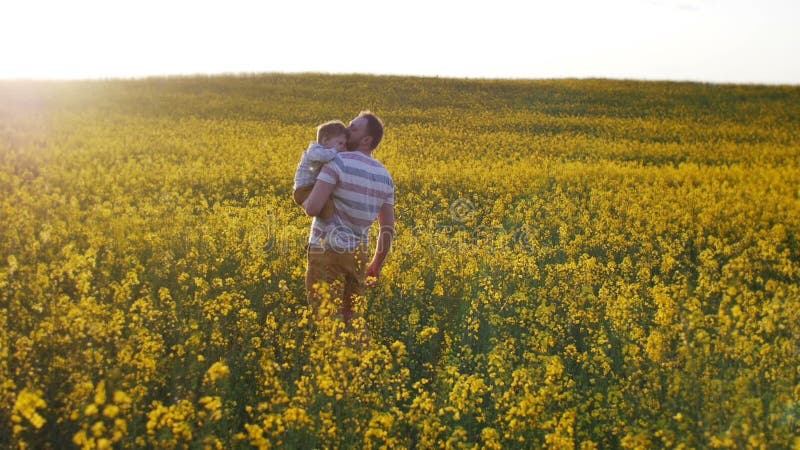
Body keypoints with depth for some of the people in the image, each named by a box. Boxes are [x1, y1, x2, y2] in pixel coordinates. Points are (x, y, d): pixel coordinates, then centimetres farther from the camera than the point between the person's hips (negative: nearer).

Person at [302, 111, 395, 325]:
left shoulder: (339, 162, -11)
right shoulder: (384, 176, 10)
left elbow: (312, 208, -21)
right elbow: (388, 229, 13)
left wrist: (304, 198, 2)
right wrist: (376, 266, 23)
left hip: (327, 251, -6)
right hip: (357, 254, 6)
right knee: (350, 319, 15)